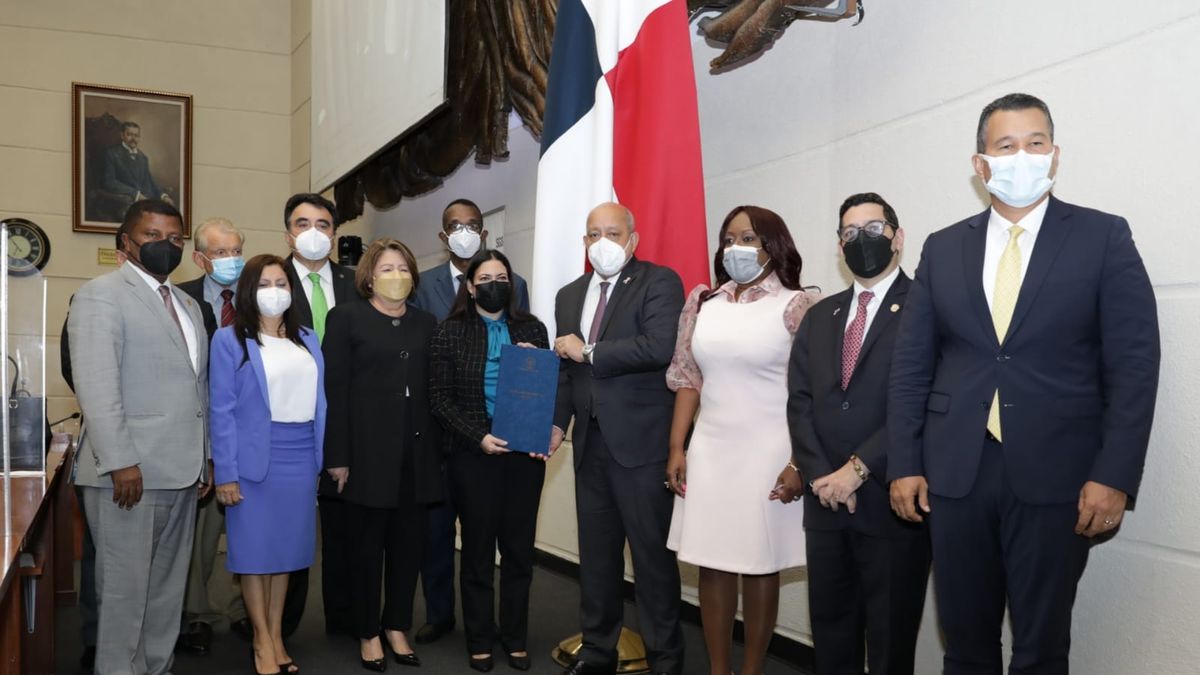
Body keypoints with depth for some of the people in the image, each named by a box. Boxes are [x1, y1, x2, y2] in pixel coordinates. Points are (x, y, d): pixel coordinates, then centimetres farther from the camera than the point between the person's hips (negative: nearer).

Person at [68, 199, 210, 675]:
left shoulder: (188, 305, 18)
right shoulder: (102, 294, -5)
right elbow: (96, 385, -15)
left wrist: (205, 458, 14)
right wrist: (121, 462, -20)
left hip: (181, 474, 7)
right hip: (130, 473, -7)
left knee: (167, 587, 13)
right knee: (125, 588, 2)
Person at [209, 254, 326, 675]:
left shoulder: (308, 339, 12)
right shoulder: (229, 339, -1)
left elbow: (319, 401, 10)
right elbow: (222, 410, -5)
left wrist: (326, 457, 4)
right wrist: (226, 473, -10)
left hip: (300, 458, 4)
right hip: (255, 458, -4)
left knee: (286, 549, 11)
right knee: (255, 549, 4)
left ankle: (277, 634, 24)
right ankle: (262, 640, 17)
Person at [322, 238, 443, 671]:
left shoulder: (426, 324, 13)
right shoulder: (347, 317, 1)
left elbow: (434, 388, 11)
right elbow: (335, 389, -5)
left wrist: (437, 448, 5)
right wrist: (338, 456, -11)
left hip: (416, 451, 4)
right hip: (368, 450, -4)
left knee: (408, 543, 9)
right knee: (366, 545, 6)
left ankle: (397, 627, 24)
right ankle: (367, 633, 20)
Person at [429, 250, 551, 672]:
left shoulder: (532, 328, 7)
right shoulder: (451, 333, 1)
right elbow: (441, 399, -4)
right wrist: (478, 437, -15)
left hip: (525, 451, 2)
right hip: (473, 453, -2)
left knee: (519, 547, 8)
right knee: (478, 547, 8)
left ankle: (515, 637, 22)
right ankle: (480, 640, 21)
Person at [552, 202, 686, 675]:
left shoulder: (660, 283, -5)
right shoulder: (569, 295, 15)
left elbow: (660, 347, -21)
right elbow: (565, 369, 17)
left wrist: (590, 352, -13)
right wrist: (556, 423, 3)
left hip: (641, 442, -6)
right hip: (589, 442, 6)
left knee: (652, 552, 1)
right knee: (595, 552, 14)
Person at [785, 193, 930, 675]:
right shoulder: (819, 316, 15)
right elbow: (800, 401, 7)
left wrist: (858, 469, -15)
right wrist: (819, 476, -6)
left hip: (891, 503, -5)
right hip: (824, 500, 5)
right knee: (829, 633, 15)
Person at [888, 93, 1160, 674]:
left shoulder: (1104, 238, 1)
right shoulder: (943, 249, 9)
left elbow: (1133, 366, -3)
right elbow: (911, 365, 8)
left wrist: (1114, 476, -11)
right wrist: (904, 464, 1)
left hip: (1055, 475, -2)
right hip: (954, 474, 3)